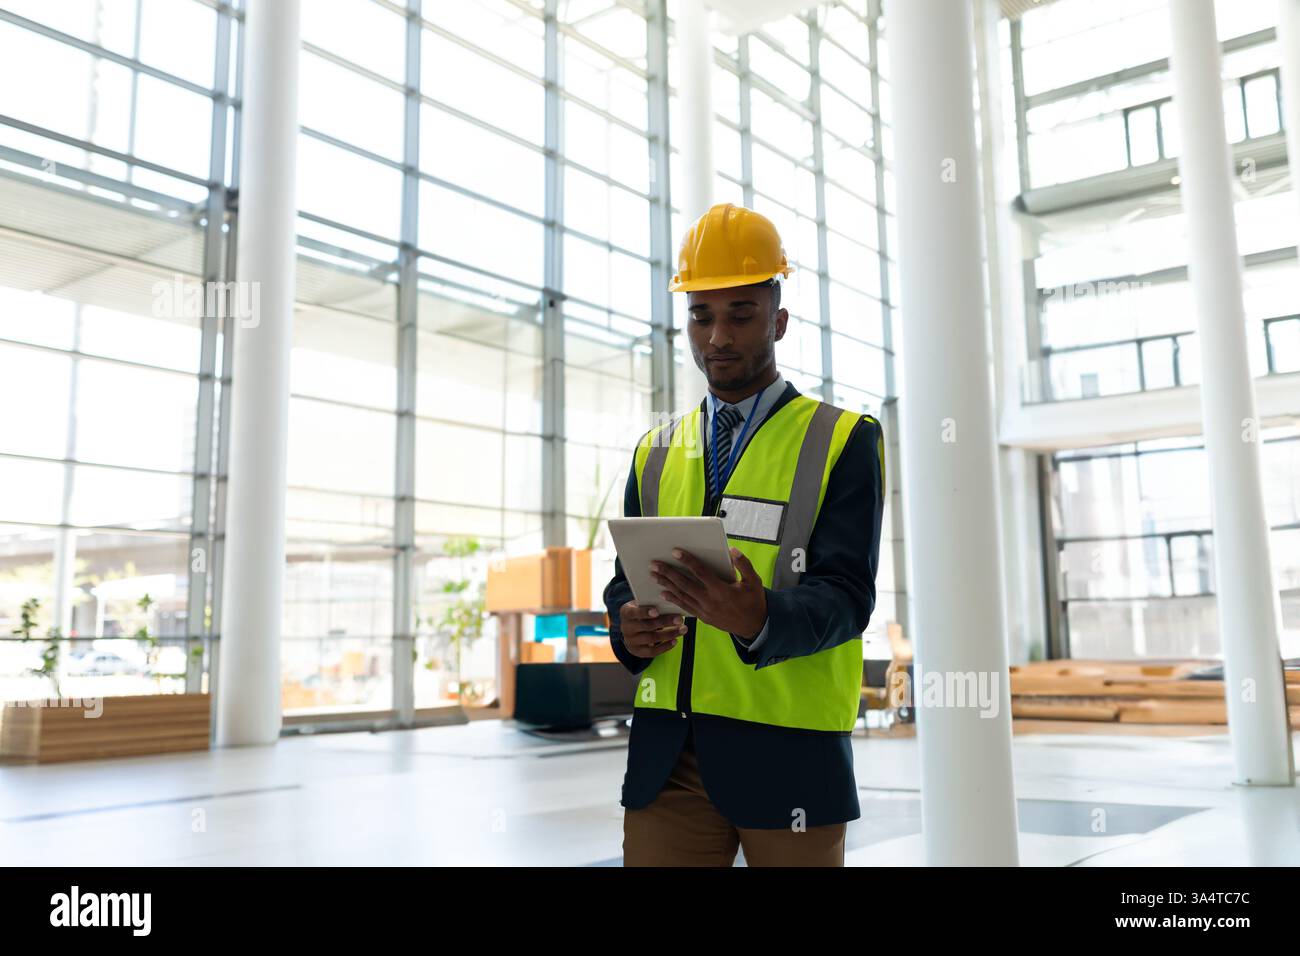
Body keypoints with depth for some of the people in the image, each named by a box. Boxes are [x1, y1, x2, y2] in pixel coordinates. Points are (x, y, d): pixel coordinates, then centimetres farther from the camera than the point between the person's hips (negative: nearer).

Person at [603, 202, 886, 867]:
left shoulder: (845, 441, 0)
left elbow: (845, 595, -10)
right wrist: (627, 626, -7)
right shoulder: (654, 453, 13)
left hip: (789, 756, -3)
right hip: (665, 755, 4)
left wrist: (759, 619, -30)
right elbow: (623, 580, 16)